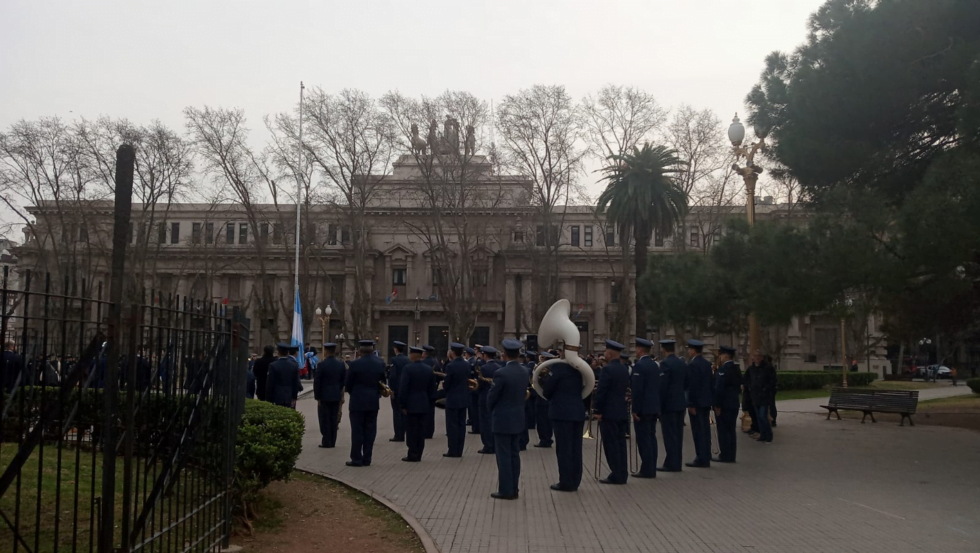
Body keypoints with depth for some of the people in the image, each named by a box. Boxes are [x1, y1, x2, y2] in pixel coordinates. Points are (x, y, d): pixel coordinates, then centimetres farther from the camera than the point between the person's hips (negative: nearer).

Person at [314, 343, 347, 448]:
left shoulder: (321, 364, -13)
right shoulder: (341, 364, 1)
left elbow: (317, 382, -11)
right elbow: (344, 380, 4)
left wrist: (317, 397, -4)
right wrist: (340, 392, 12)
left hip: (324, 396, -4)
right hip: (336, 396, 4)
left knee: (325, 420, 4)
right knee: (334, 420, 11)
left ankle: (326, 442, 5)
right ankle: (333, 442, 14)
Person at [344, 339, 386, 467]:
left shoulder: (355, 364, -13)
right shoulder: (380, 363, 0)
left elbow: (348, 384, -4)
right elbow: (382, 381, 6)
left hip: (358, 401, -4)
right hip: (373, 402, 4)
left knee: (357, 431, 2)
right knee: (370, 430, 8)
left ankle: (357, 459, 5)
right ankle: (367, 459, 12)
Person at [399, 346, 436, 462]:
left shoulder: (407, 368, -13)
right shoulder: (429, 369, 7)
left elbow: (403, 388, -15)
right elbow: (432, 388, 10)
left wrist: (402, 405, -10)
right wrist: (430, 402, 15)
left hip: (411, 404, -6)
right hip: (424, 404, 6)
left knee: (411, 429, 0)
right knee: (421, 429, 9)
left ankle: (413, 455, 2)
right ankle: (418, 454, 14)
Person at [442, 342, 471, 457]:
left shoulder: (451, 366, -17)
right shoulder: (467, 365, 3)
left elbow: (446, 385, -12)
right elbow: (467, 380, 9)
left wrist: (443, 384, 7)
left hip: (453, 399, -6)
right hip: (464, 399, 6)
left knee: (452, 425, 0)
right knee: (461, 424, 9)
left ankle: (453, 451, 2)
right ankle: (459, 450, 13)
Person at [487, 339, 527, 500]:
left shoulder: (501, 373, -19)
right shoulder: (524, 371, 2)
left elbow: (491, 397, -11)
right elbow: (524, 393, 10)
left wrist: (492, 410, 8)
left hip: (503, 419, -7)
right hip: (518, 418, 7)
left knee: (503, 455, 0)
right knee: (514, 454, 12)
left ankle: (506, 490, 4)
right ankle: (514, 489, 18)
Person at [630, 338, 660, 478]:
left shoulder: (639, 365, -15)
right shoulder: (655, 365, 12)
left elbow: (637, 389, -20)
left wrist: (635, 409, -17)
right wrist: (656, 405, 19)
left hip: (643, 408, -9)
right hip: (654, 407, 9)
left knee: (643, 439, -4)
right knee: (651, 437, 11)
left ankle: (646, 470, -3)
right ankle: (651, 469, 14)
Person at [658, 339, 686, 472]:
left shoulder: (665, 364, -14)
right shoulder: (682, 364, 11)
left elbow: (662, 386, -17)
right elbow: (685, 383, 14)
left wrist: (659, 405, -12)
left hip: (669, 404, -8)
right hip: (680, 403, 8)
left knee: (670, 435, -4)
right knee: (678, 435, 10)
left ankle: (671, 464, -3)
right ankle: (676, 463, 14)